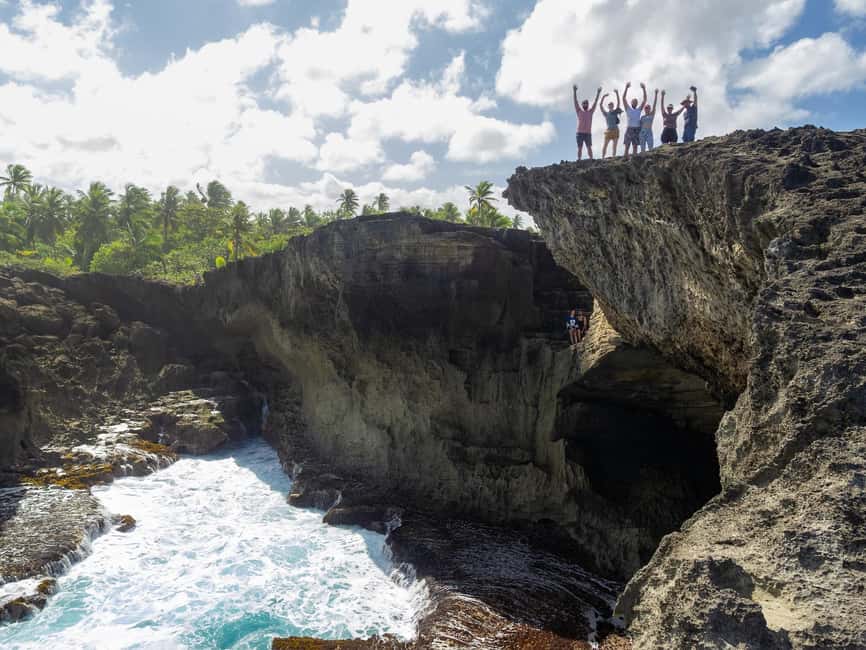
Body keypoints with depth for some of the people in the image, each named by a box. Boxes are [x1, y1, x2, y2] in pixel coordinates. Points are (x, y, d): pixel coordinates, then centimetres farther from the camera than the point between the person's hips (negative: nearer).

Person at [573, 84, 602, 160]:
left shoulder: (590, 112, 14)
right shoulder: (579, 111, 11)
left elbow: (595, 102, 10)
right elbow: (575, 102, 5)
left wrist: (598, 93, 3)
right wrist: (575, 92, -2)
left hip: (588, 133, 0)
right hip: (580, 133, 0)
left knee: (589, 147, -5)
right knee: (579, 148, -1)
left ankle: (591, 160, -8)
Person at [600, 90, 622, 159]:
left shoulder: (615, 112, 11)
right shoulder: (606, 113, 9)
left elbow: (618, 103, 3)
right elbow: (601, 105, 1)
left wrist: (617, 94, -3)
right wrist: (603, 97, -7)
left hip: (616, 130, 1)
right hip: (609, 131, -1)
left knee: (615, 146, -1)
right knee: (605, 145, -4)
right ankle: (602, 158, -1)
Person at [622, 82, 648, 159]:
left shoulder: (639, 109, 12)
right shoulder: (628, 109, 7)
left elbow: (645, 100, 7)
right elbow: (624, 98, 0)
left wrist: (644, 89, -2)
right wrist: (626, 88, -8)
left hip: (637, 129, 2)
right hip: (629, 129, -2)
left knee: (635, 146, 3)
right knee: (627, 146, -4)